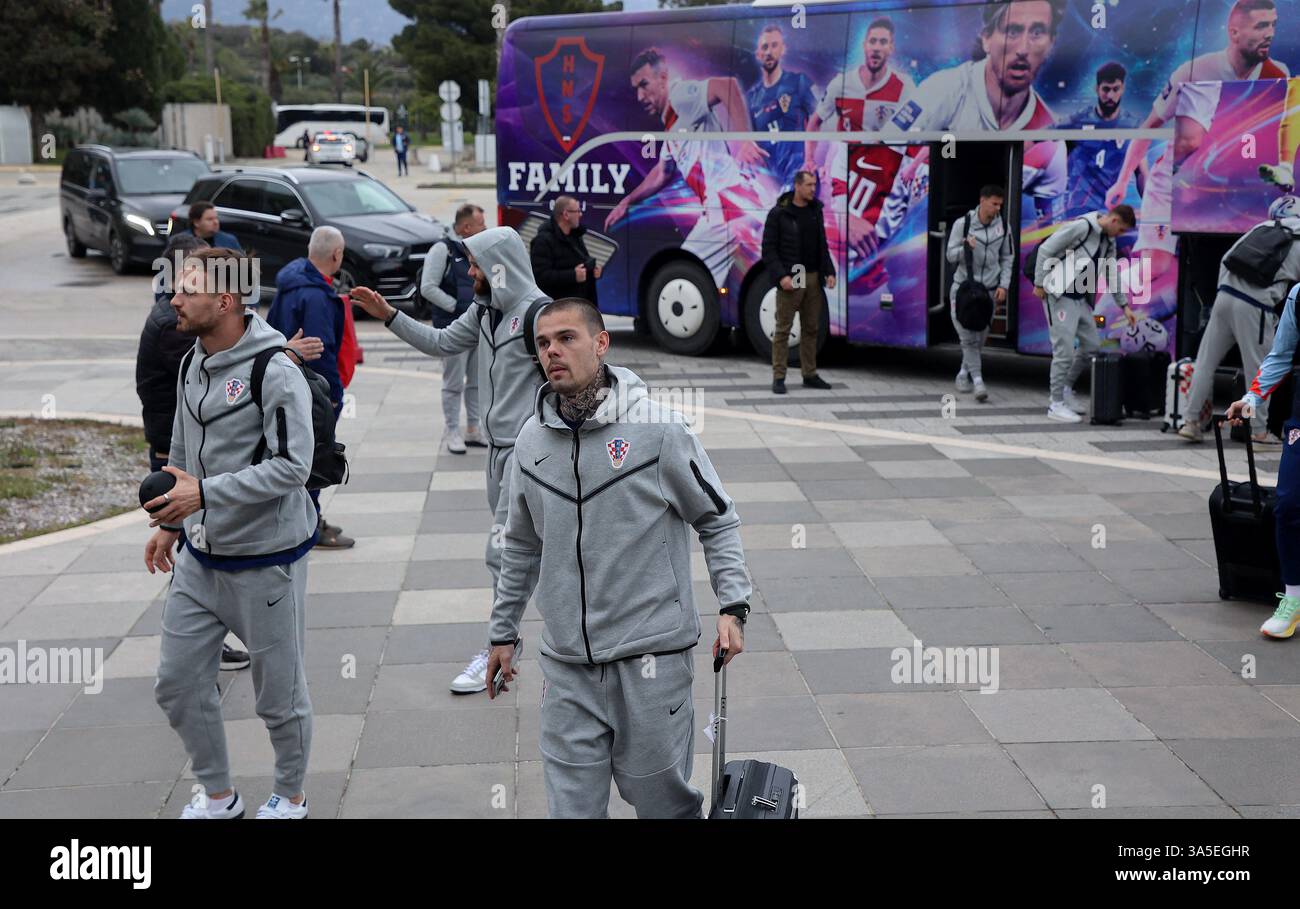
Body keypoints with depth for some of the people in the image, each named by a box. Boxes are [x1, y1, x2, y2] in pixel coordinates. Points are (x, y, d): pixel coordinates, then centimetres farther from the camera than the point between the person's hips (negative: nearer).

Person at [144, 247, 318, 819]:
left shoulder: (274, 373, -20)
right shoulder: (191, 365, 6)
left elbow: (293, 466, -26)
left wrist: (206, 493, -28)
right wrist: (170, 523, 17)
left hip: (266, 559, -8)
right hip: (200, 557, 8)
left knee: (279, 692, 8)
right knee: (177, 683, 11)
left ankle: (290, 797, 31)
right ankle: (217, 796, 30)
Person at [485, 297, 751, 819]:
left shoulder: (658, 429, -7)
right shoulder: (532, 441, 7)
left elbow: (718, 520, 1)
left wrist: (733, 606, -9)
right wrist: (503, 632, 21)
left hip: (651, 655, -3)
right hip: (566, 665, 4)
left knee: (663, 797, 6)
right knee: (572, 802, 6)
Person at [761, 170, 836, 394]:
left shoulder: (815, 211, 11)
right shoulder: (778, 214, -6)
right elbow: (769, 249, -7)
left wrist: (829, 271, 5)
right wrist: (780, 276, -17)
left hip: (813, 278, 6)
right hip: (789, 280, -6)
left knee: (811, 329, 9)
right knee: (783, 329, -3)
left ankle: (809, 375, 17)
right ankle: (778, 378, 1)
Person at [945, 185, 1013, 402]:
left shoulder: (1003, 226, 3)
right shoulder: (962, 224, -6)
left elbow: (1007, 258, 10)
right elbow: (950, 255, -1)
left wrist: (1003, 285, -1)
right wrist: (965, 247, -22)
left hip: (989, 289, 3)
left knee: (979, 337, 6)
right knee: (968, 337, -10)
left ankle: (964, 374, 24)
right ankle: (977, 380, -11)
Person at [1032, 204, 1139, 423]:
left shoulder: (1108, 241, 11)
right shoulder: (1081, 227, -15)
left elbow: (1112, 274, 20)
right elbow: (1045, 249, -15)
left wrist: (1124, 305, 18)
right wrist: (1039, 284, -14)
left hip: (1081, 299, 9)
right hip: (1060, 297, -9)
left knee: (1092, 345, 12)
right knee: (1064, 351, -10)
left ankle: (1066, 390, 27)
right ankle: (1055, 405, -1)